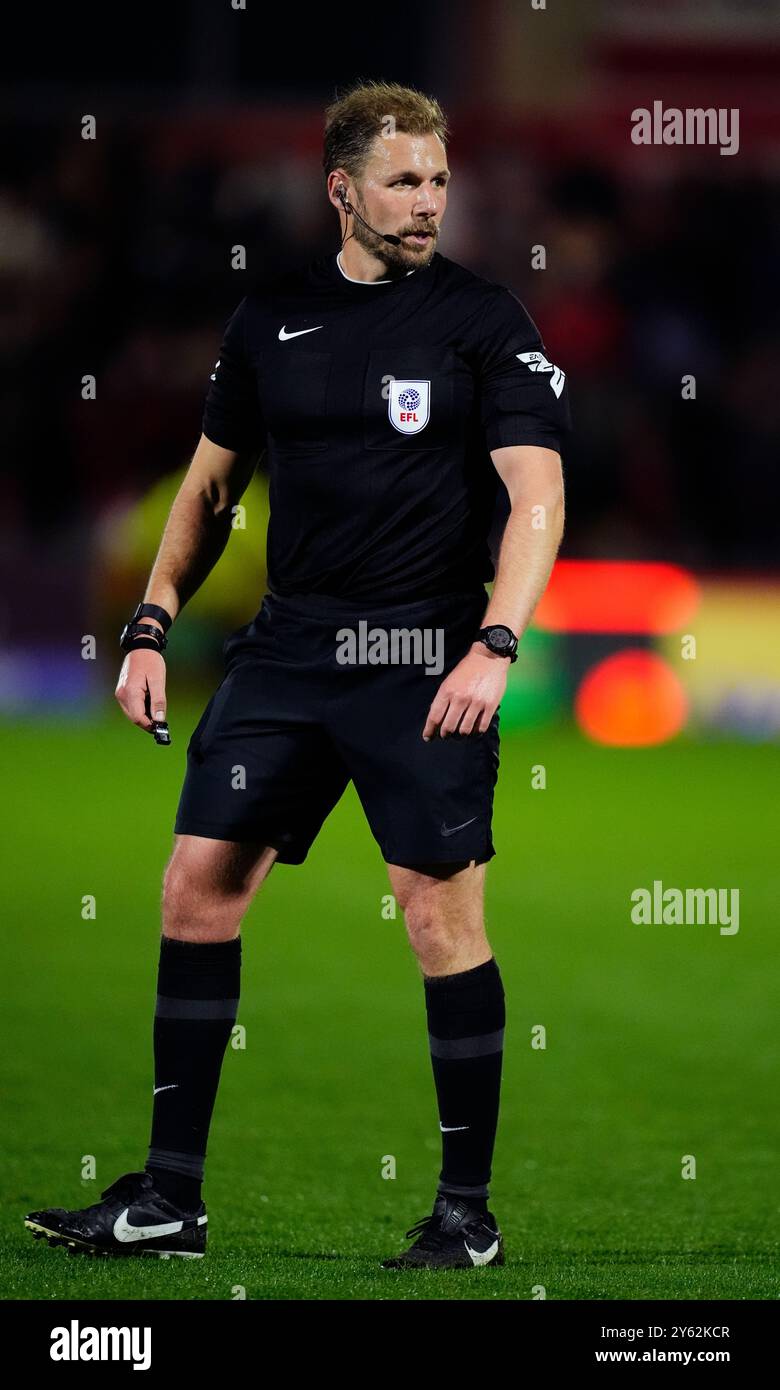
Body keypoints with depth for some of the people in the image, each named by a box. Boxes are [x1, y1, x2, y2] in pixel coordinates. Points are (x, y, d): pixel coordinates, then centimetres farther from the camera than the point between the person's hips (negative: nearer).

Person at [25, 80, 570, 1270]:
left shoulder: (484, 320, -3)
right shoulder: (270, 320, 10)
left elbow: (537, 493, -10)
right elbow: (213, 483, 19)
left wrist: (495, 646, -22)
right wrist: (152, 628, 9)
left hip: (422, 659, -5)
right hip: (286, 647, 5)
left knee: (443, 916, -5)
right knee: (198, 888, 1)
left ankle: (469, 1210, 6)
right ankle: (170, 1196, 8)